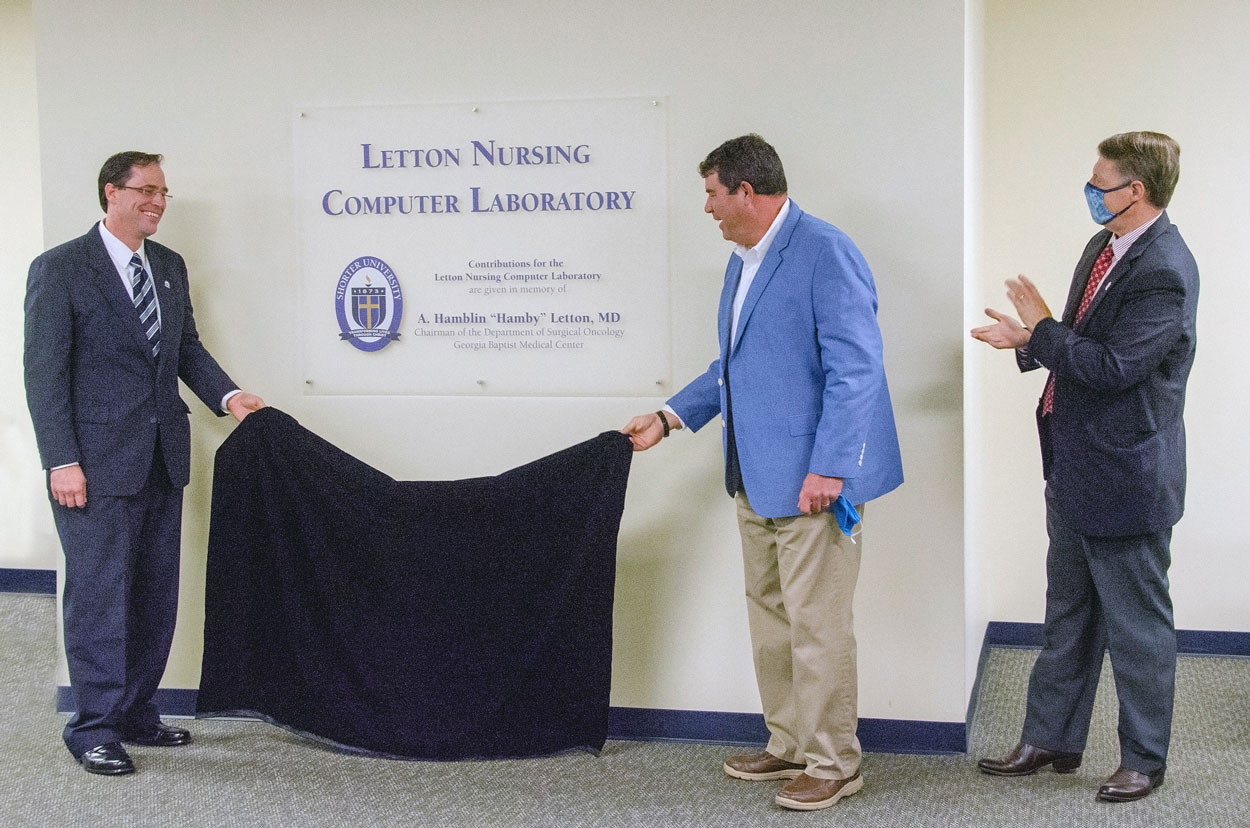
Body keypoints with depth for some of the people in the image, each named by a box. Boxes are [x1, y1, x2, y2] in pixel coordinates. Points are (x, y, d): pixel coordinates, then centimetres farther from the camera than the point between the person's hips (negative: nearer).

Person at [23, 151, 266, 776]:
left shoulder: (169, 266, 12)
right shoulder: (59, 269, -8)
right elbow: (44, 372, -10)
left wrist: (226, 395, -1)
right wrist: (62, 461, -16)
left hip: (162, 459, 7)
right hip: (98, 462, -7)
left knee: (155, 596, 12)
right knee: (100, 594, -1)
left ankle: (135, 713, 25)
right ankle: (93, 727, 11)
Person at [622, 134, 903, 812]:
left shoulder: (826, 254, -15)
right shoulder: (742, 261, 15)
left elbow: (855, 369, -20)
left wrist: (828, 469, -24)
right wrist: (669, 418, 18)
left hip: (810, 480, -10)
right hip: (755, 477, 10)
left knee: (817, 626, -2)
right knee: (768, 615, 17)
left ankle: (833, 764, 11)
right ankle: (789, 746, 30)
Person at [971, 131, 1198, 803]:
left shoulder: (1163, 271, -22)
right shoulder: (1104, 246, 7)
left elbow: (1113, 367, -27)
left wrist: (1042, 329, -17)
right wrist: (1029, 341, 3)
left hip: (1126, 476, -10)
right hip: (1075, 469, 10)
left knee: (1136, 622, 6)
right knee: (1069, 614, 19)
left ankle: (1143, 759, 20)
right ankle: (1051, 740, 31)